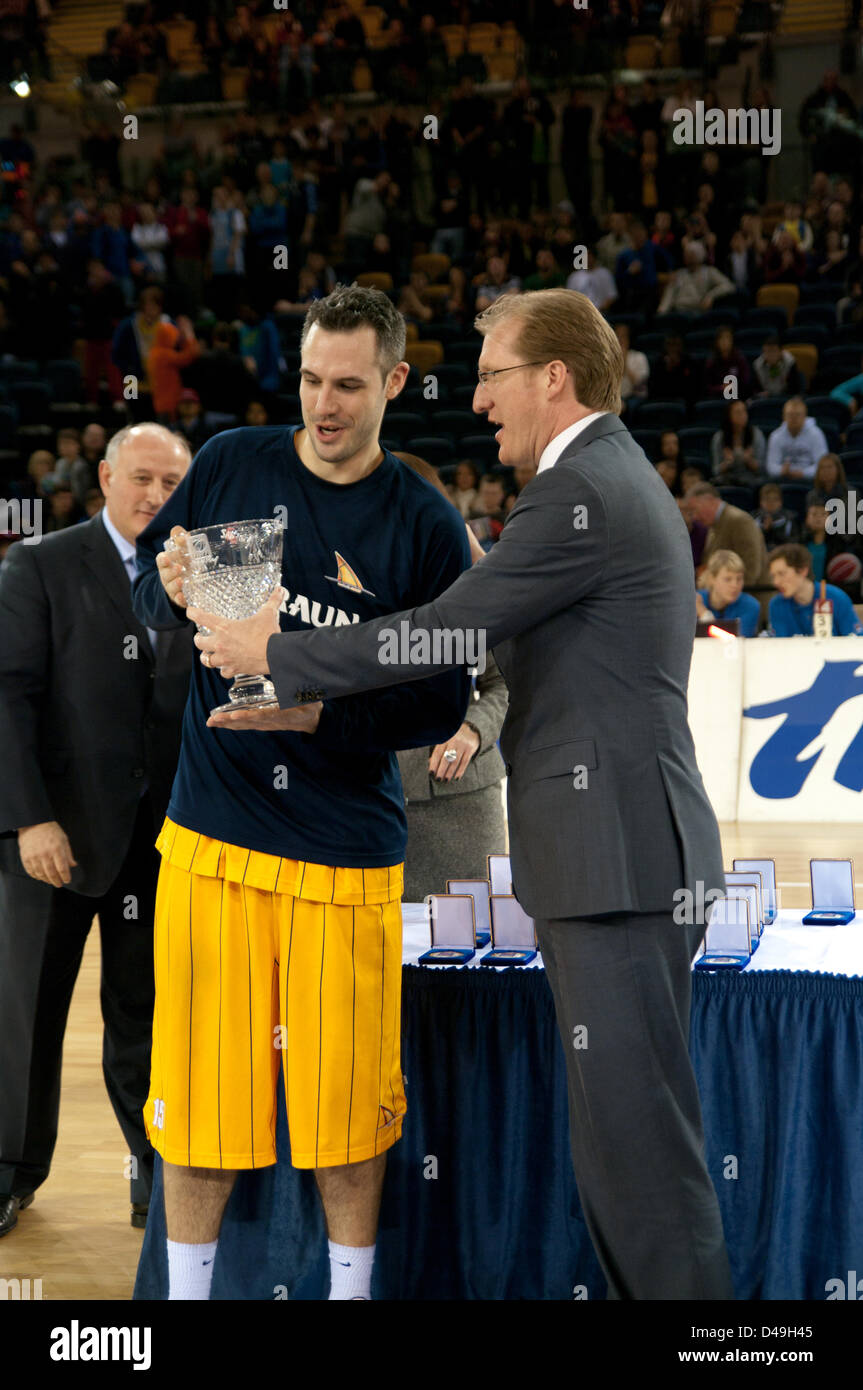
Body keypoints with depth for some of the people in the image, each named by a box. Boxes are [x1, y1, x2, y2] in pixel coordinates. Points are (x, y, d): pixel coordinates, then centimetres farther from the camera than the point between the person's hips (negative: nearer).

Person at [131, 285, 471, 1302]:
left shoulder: (426, 526, -1)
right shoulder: (231, 465, 4)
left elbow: (445, 700, -1)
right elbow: (144, 592, 12)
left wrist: (325, 712, -16)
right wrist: (171, 592, -11)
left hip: (348, 848, -1)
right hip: (211, 834, 1)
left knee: (348, 1091, 6)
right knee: (201, 1078, 5)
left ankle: (352, 1288, 26)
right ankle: (187, 1293, 22)